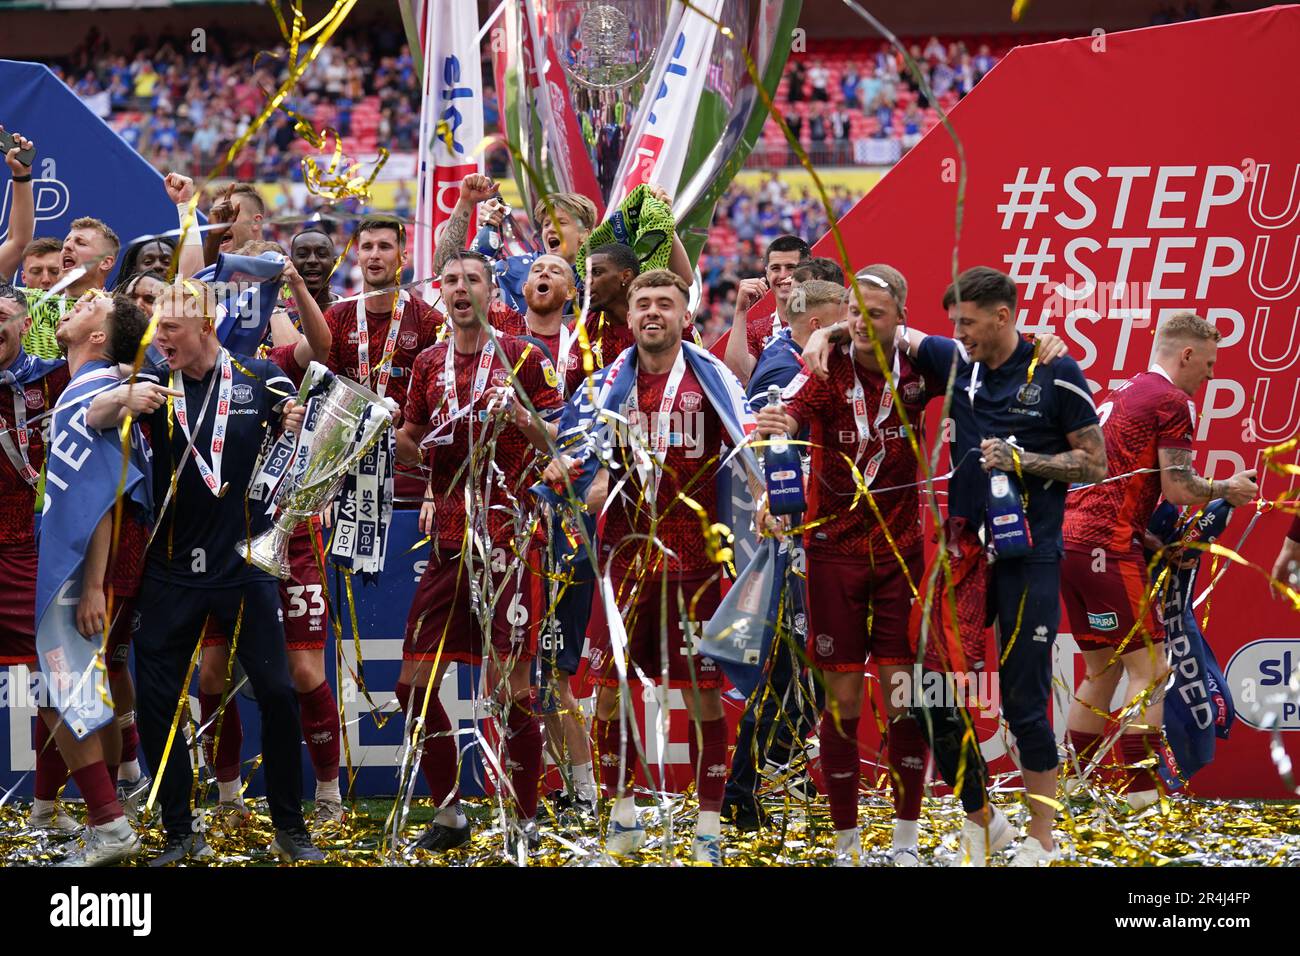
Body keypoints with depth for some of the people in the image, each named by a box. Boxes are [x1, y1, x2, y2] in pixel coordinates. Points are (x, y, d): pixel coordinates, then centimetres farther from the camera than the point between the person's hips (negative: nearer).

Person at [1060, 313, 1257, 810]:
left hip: (1070, 540, 9)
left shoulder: (1119, 395, 24)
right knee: (1150, 670, -6)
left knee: (1102, 671, 16)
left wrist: (1157, 545, 21)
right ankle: (1141, 800, -11)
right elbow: (1178, 489, -10)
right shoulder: (1173, 401, -5)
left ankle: (1072, 789, 17)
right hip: (1107, 547, -9)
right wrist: (1228, 489, 8)